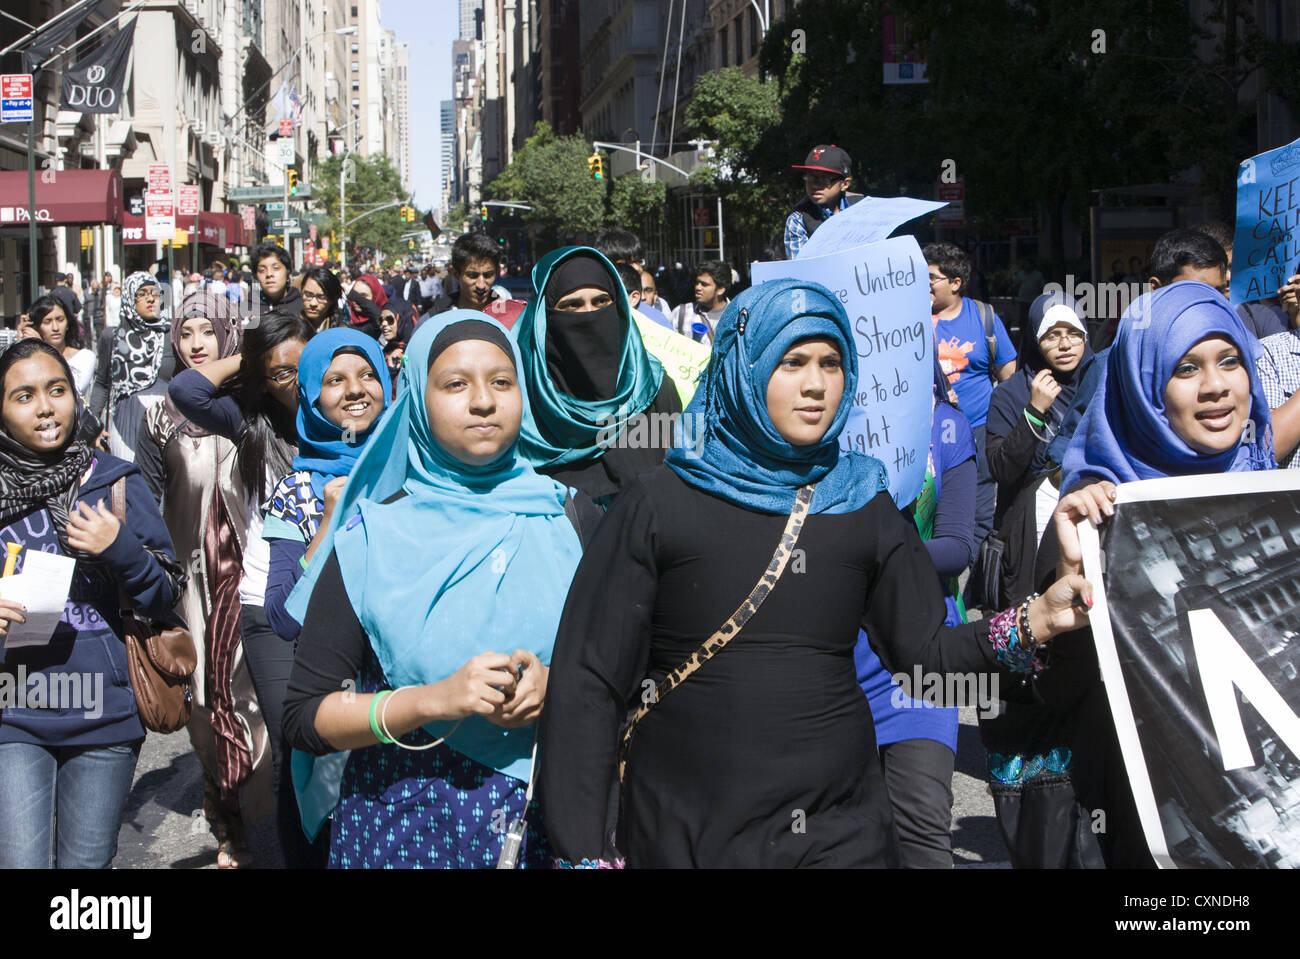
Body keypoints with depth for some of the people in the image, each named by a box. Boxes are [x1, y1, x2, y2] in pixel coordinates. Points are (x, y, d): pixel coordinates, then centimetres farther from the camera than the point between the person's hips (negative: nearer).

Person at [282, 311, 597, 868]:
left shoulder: (572, 522, 0)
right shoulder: (376, 536, -5)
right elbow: (305, 718, -8)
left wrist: (558, 690, -17)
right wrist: (435, 700, -21)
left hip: (547, 818, 2)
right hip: (403, 822, -1)